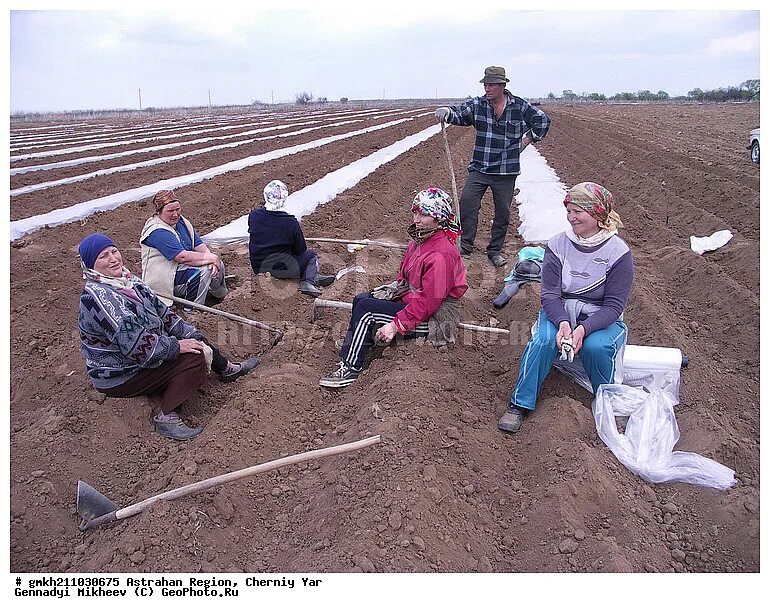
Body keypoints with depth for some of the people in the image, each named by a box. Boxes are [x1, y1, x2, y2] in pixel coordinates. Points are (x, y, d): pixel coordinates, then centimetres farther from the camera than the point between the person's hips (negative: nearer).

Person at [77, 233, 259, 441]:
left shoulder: (127, 279, 3)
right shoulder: (97, 296, -26)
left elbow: (161, 311, 5)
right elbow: (133, 342, -31)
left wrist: (191, 334, -3)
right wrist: (176, 346, -24)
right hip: (120, 378, -9)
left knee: (192, 338, 9)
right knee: (194, 359, -19)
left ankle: (227, 369, 27)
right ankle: (167, 418, -20)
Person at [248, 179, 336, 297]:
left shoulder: (253, 215, -10)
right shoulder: (290, 222, -21)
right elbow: (301, 249, -9)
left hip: (257, 268, 5)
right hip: (282, 269, -5)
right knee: (312, 255, 17)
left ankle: (312, 277, 24)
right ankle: (308, 282, -1)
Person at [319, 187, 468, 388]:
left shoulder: (440, 254, -25)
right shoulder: (421, 239, 6)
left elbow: (428, 301, -26)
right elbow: (406, 272, 20)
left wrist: (397, 325, -24)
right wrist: (394, 287, 2)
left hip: (434, 318, -10)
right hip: (413, 301, 10)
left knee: (366, 309, -17)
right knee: (361, 299, 4)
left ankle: (351, 368, -5)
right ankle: (347, 359, 4)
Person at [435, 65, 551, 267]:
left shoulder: (520, 106, -1)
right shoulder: (477, 105, 2)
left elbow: (543, 120, 11)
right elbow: (460, 114, -8)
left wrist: (527, 140, 5)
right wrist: (447, 112, -29)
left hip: (506, 172, 0)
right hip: (478, 169, 0)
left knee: (503, 212, 6)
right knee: (467, 202, -16)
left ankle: (495, 250, 22)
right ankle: (466, 244, -2)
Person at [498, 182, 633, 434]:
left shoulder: (618, 252, -11)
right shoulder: (558, 245, -4)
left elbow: (614, 306, -12)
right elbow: (549, 293, -8)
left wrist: (583, 329, -28)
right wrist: (562, 323, -28)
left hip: (600, 319, -1)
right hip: (559, 312, 1)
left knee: (595, 346, -32)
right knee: (544, 339, -30)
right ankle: (519, 404, -19)